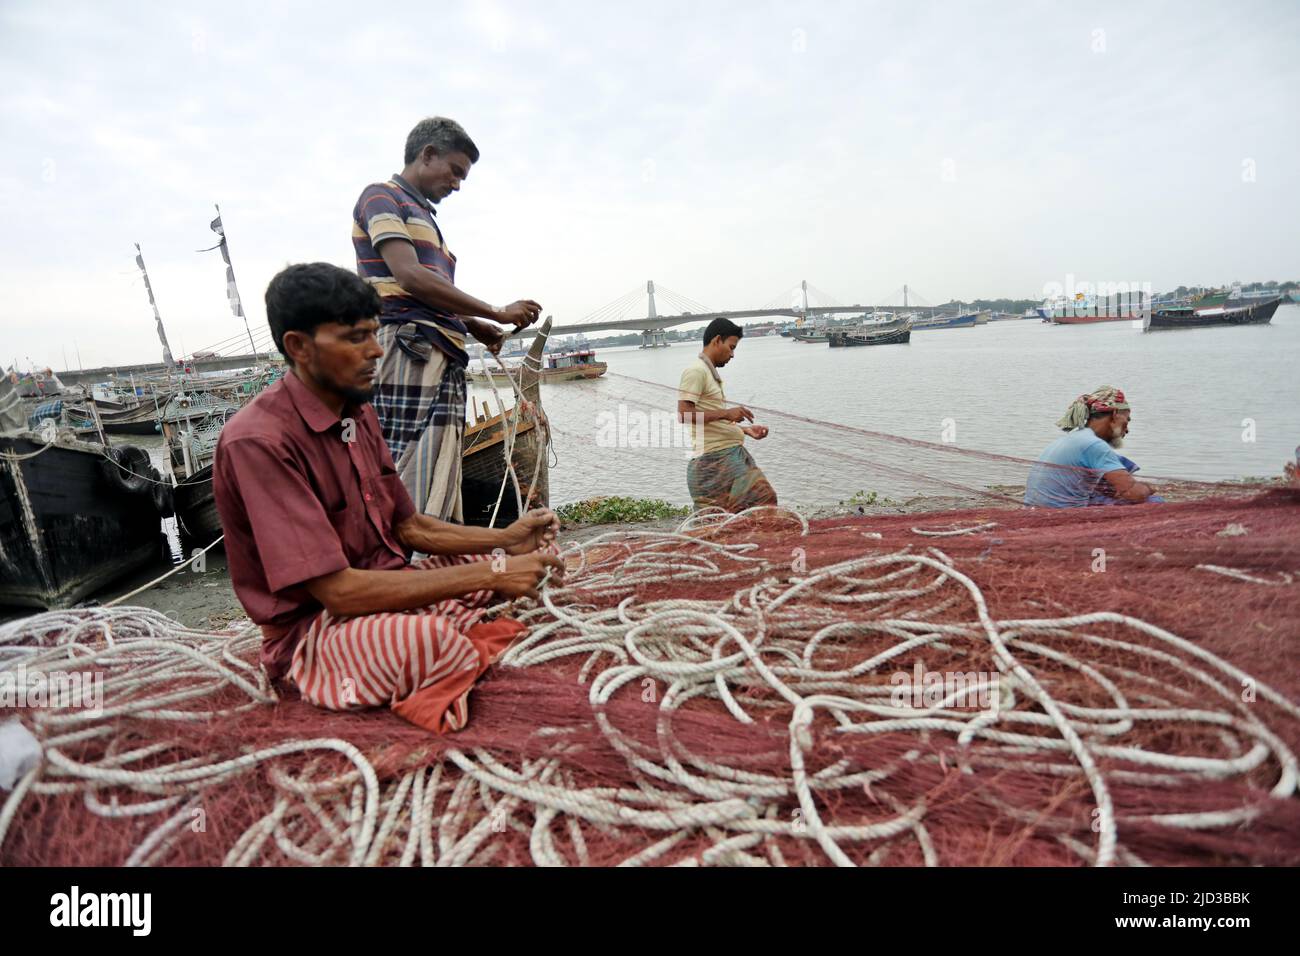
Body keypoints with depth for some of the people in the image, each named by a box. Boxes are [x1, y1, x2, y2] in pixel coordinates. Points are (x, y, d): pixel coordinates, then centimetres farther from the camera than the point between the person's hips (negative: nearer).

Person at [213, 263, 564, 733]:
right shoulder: (258, 441, -22)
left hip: (392, 583, 8)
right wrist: (488, 574, -26)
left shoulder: (359, 414, 6)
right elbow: (338, 590, -27)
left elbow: (408, 527, 9)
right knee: (426, 639, -41)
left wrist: (505, 539, -5)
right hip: (315, 628, -8)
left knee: (541, 552, 8)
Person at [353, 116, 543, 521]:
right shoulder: (381, 196, 4)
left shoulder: (424, 215, 30)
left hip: (444, 361, 9)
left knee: (438, 492, 5)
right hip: (408, 352, -9)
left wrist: (477, 328, 10)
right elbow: (410, 278, -11)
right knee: (408, 490, -14)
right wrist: (497, 313, -8)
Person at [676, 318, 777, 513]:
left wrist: (745, 429, 16)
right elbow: (684, 414, -20)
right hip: (715, 459, -10)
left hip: (731, 455, 10)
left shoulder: (711, 373, 21)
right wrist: (726, 413, -21)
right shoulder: (696, 371, -9)